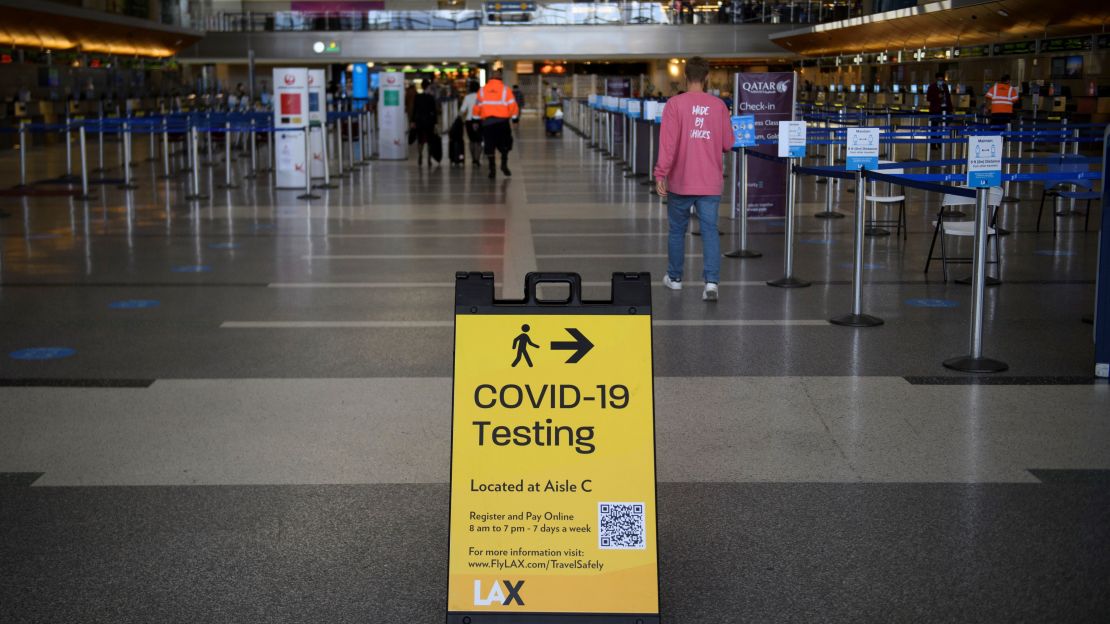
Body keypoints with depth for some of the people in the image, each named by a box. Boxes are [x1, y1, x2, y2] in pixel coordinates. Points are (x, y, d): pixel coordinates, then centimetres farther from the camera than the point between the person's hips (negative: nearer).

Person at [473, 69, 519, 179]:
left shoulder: (482, 90, 6)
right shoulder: (505, 90, 1)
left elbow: (476, 109, 7)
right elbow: (513, 106, -2)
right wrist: (513, 116, 9)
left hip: (487, 121, 1)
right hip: (502, 121, -1)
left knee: (489, 146, 6)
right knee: (505, 144, 12)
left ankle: (492, 169, 3)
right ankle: (504, 163, -2)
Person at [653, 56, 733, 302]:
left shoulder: (675, 104, -8)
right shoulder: (719, 106, 1)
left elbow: (668, 142, -15)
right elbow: (727, 144, 6)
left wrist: (660, 174, -14)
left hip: (680, 182, -1)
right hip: (710, 183, 1)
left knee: (677, 230, 14)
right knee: (710, 231, 0)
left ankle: (675, 277, 28)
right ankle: (712, 282, -13)